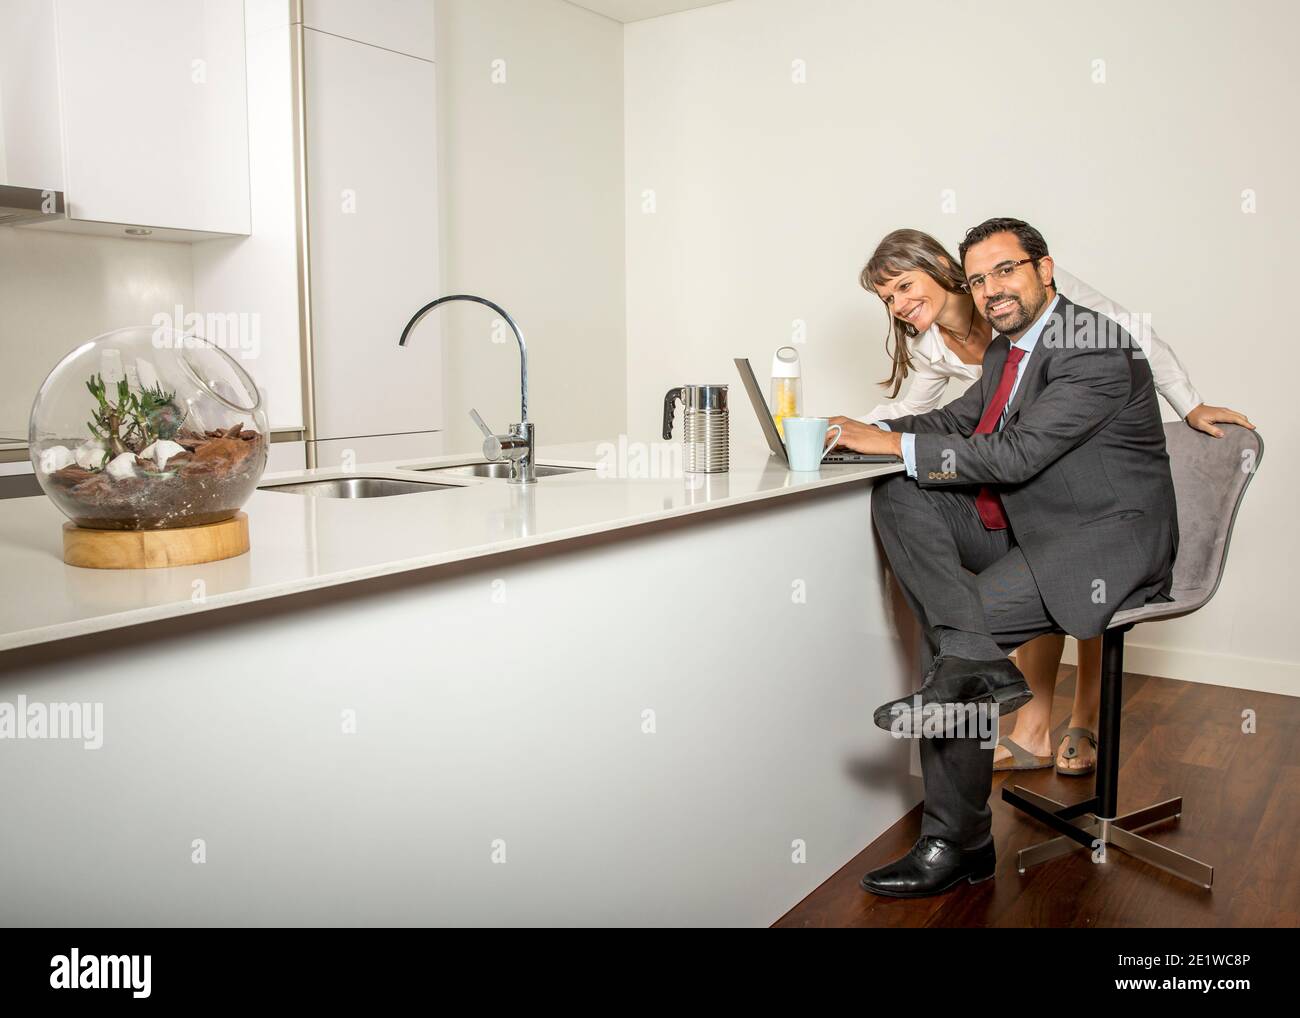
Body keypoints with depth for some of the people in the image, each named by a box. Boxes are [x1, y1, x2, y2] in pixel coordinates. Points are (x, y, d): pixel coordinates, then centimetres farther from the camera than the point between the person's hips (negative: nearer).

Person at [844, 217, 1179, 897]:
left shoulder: (1095, 346, -17)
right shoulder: (1008, 348, 13)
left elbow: (1015, 454, -25)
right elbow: (957, 419, 20)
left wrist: (898, 445, -19)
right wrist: (876, 430, 1)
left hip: (1110, 541, -9)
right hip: (1027, 530, 9)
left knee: (955, 624, -21)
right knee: (899, 499, -11)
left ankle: (956, 843, -8)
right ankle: (976, 659, -29)